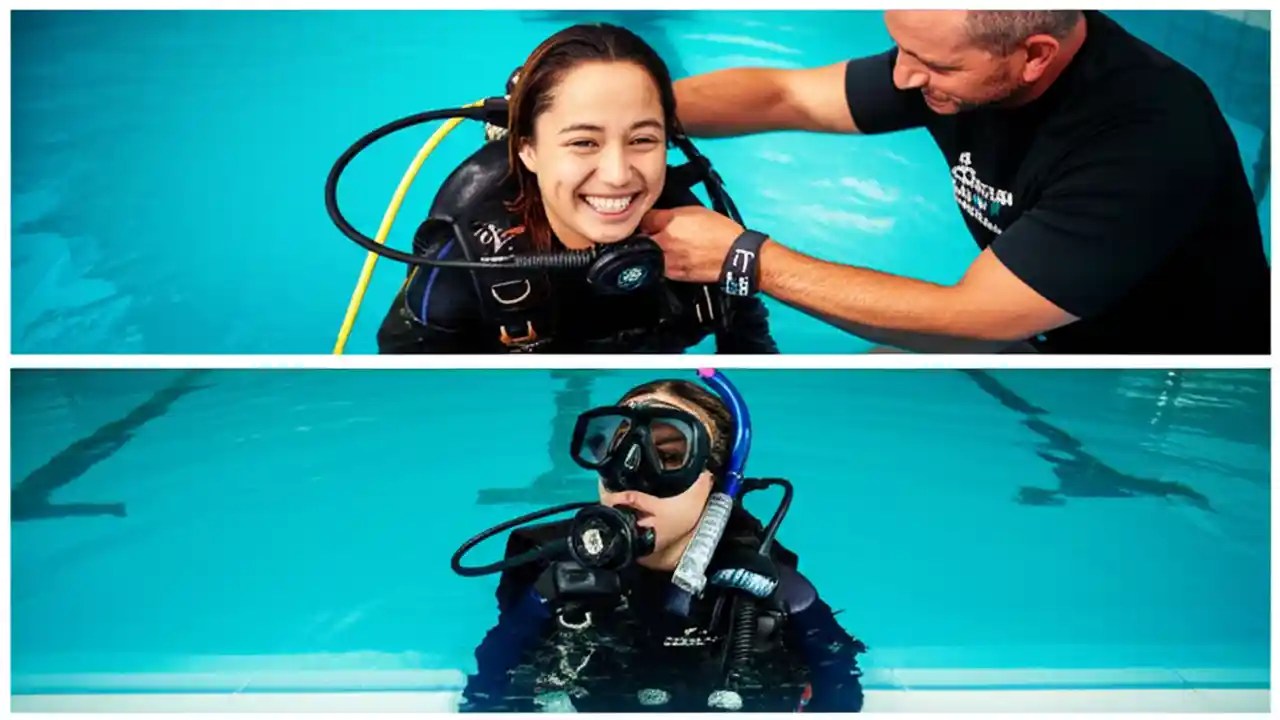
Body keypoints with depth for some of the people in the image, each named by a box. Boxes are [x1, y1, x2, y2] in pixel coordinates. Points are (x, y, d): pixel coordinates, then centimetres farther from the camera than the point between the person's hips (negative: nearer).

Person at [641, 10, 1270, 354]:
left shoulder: (1149, 139, -34)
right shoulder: (958, 52, -13)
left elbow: (971, 319, -31)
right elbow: (786, 95, -3)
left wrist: (748, 258, -28)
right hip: (1053, 341, 7)